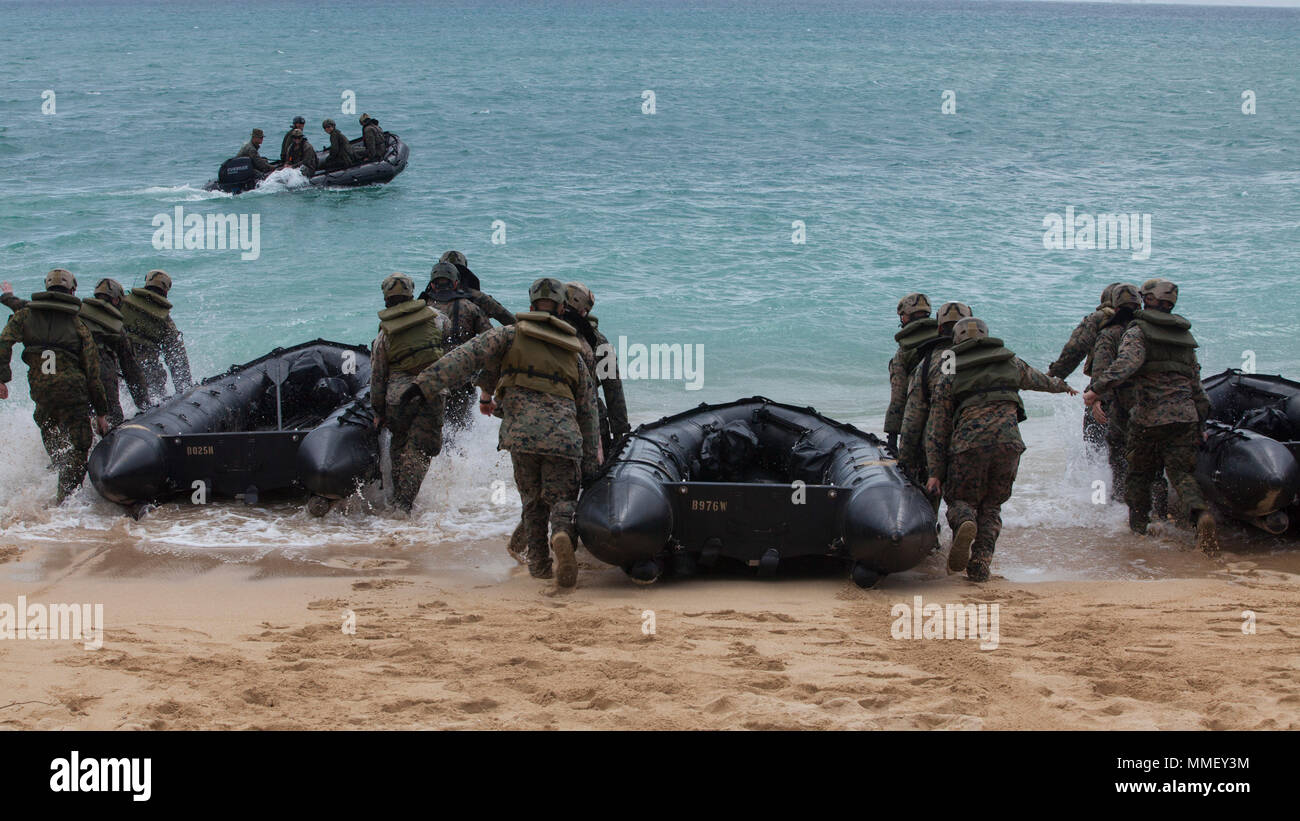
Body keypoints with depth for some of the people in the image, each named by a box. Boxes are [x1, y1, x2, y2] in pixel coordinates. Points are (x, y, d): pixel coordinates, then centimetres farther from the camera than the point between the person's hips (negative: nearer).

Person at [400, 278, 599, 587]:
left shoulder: (511, 335, 14)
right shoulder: (573, 352, 25)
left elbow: (468, 357, -1)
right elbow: (588, 411, 24)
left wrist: (425, 384, -5)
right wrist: (589, 463, 27)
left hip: (523, 433, -1)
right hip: (565, 437, 1)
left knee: (533, 501, 16)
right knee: (561, 499, 3)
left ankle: (539, 563, 16)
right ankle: (562, 534, -28)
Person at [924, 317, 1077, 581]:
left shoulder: (949, 374, 15)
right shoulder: (1010, 362, 21)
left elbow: (937, 428, 12)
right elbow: (1039, 380, 41)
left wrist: (935, 472, 13)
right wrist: (1062, 385, 64)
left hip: (968, 444, -2)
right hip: (1008, 442, 2)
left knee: (961, 499, 13)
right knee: (991, 506, 16)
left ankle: (965, 523, -23)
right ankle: (980, 566, -1)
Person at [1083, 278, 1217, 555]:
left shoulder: (1138, 331, 0)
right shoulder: (1185, 337, 20)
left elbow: (1127, 363, -21)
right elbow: (1196, 385, 20)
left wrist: (1098, 391, -28)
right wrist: (1201, 423, 24)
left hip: (1148, 418, -4)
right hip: (1185, 416, 4)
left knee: (1139, 475, 12)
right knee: (1182, 473, 1)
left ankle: (1137, 528, 15)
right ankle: (1201, 513, -27)